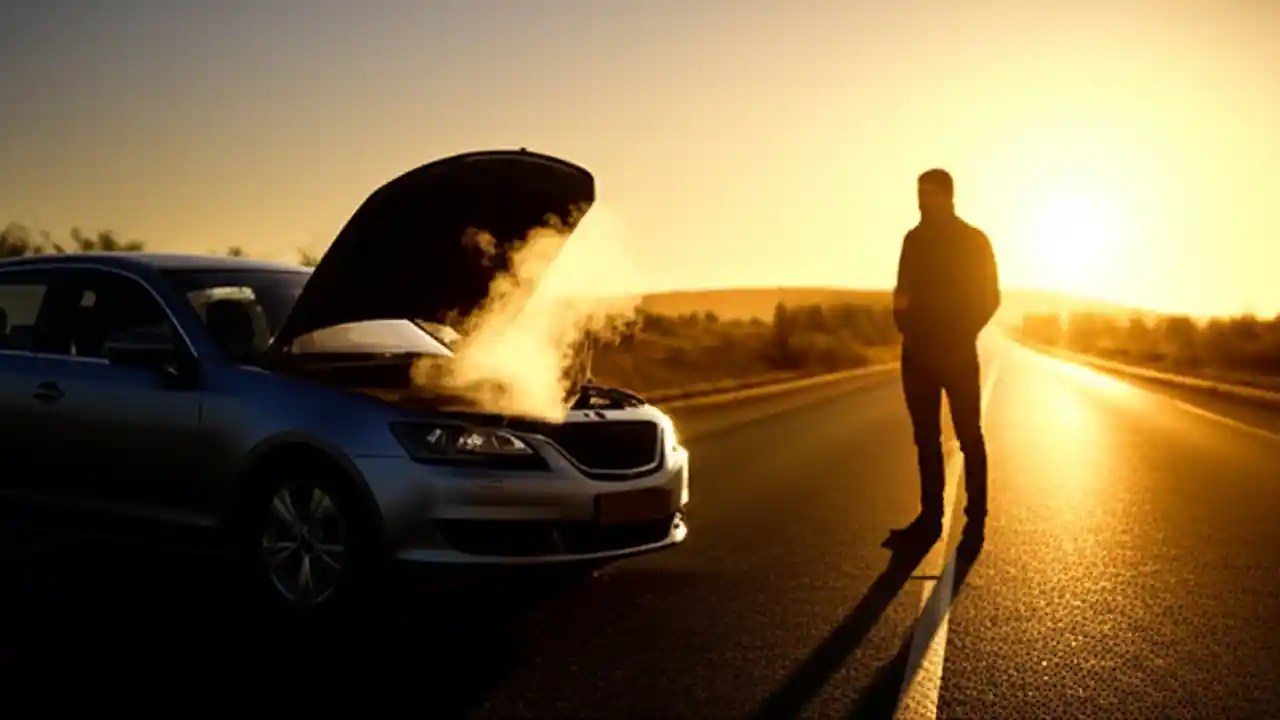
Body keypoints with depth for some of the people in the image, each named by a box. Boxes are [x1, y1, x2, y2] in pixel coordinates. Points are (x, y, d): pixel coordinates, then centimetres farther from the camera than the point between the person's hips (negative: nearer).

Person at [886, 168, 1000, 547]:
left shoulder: (973, 240, -1)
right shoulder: (914, 239, 11)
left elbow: (989, 295, -1)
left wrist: (962, 336, -10)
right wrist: (905, 324, -3)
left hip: (956, 354, -4)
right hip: (918, 353, 4)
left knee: (968, 435, 0)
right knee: (926, 437, 5)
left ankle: (976, 515, 8)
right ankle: (930, 516, 10)